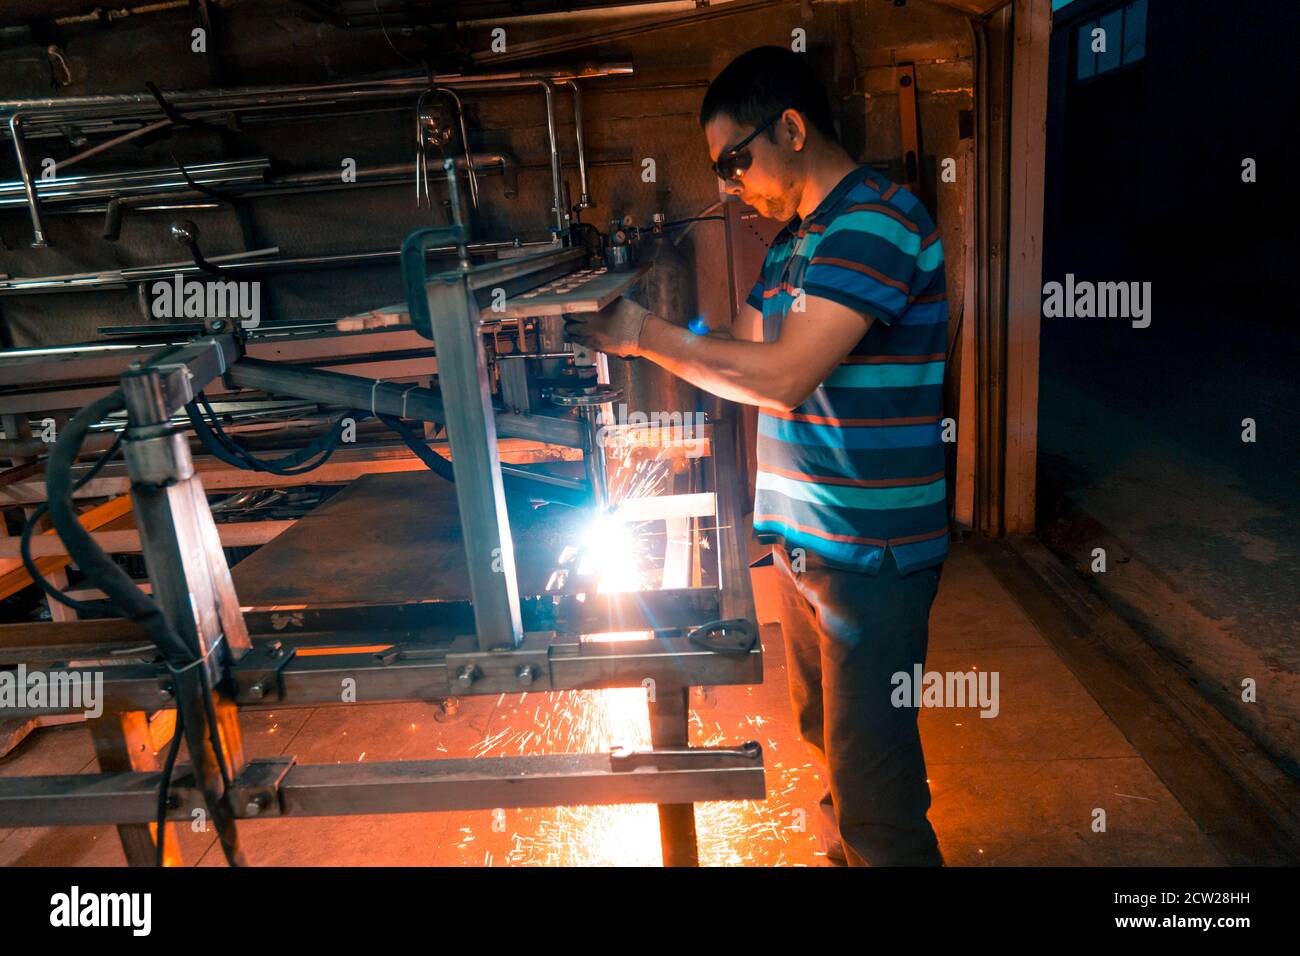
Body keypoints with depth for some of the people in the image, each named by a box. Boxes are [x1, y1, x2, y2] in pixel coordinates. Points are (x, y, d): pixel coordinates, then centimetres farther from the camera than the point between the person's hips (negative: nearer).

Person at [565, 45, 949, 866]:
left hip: (870, 553, -9)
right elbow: (741, 351, 13)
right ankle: (850, 840, 46)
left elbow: (781, 376, -25)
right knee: (826, 729, 25)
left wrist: (645, 334, -16)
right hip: (805, 540, 9)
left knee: (871, 767, 2)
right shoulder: (795, 237, 14)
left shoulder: (876, 221, -18)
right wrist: (617, 333, 2)